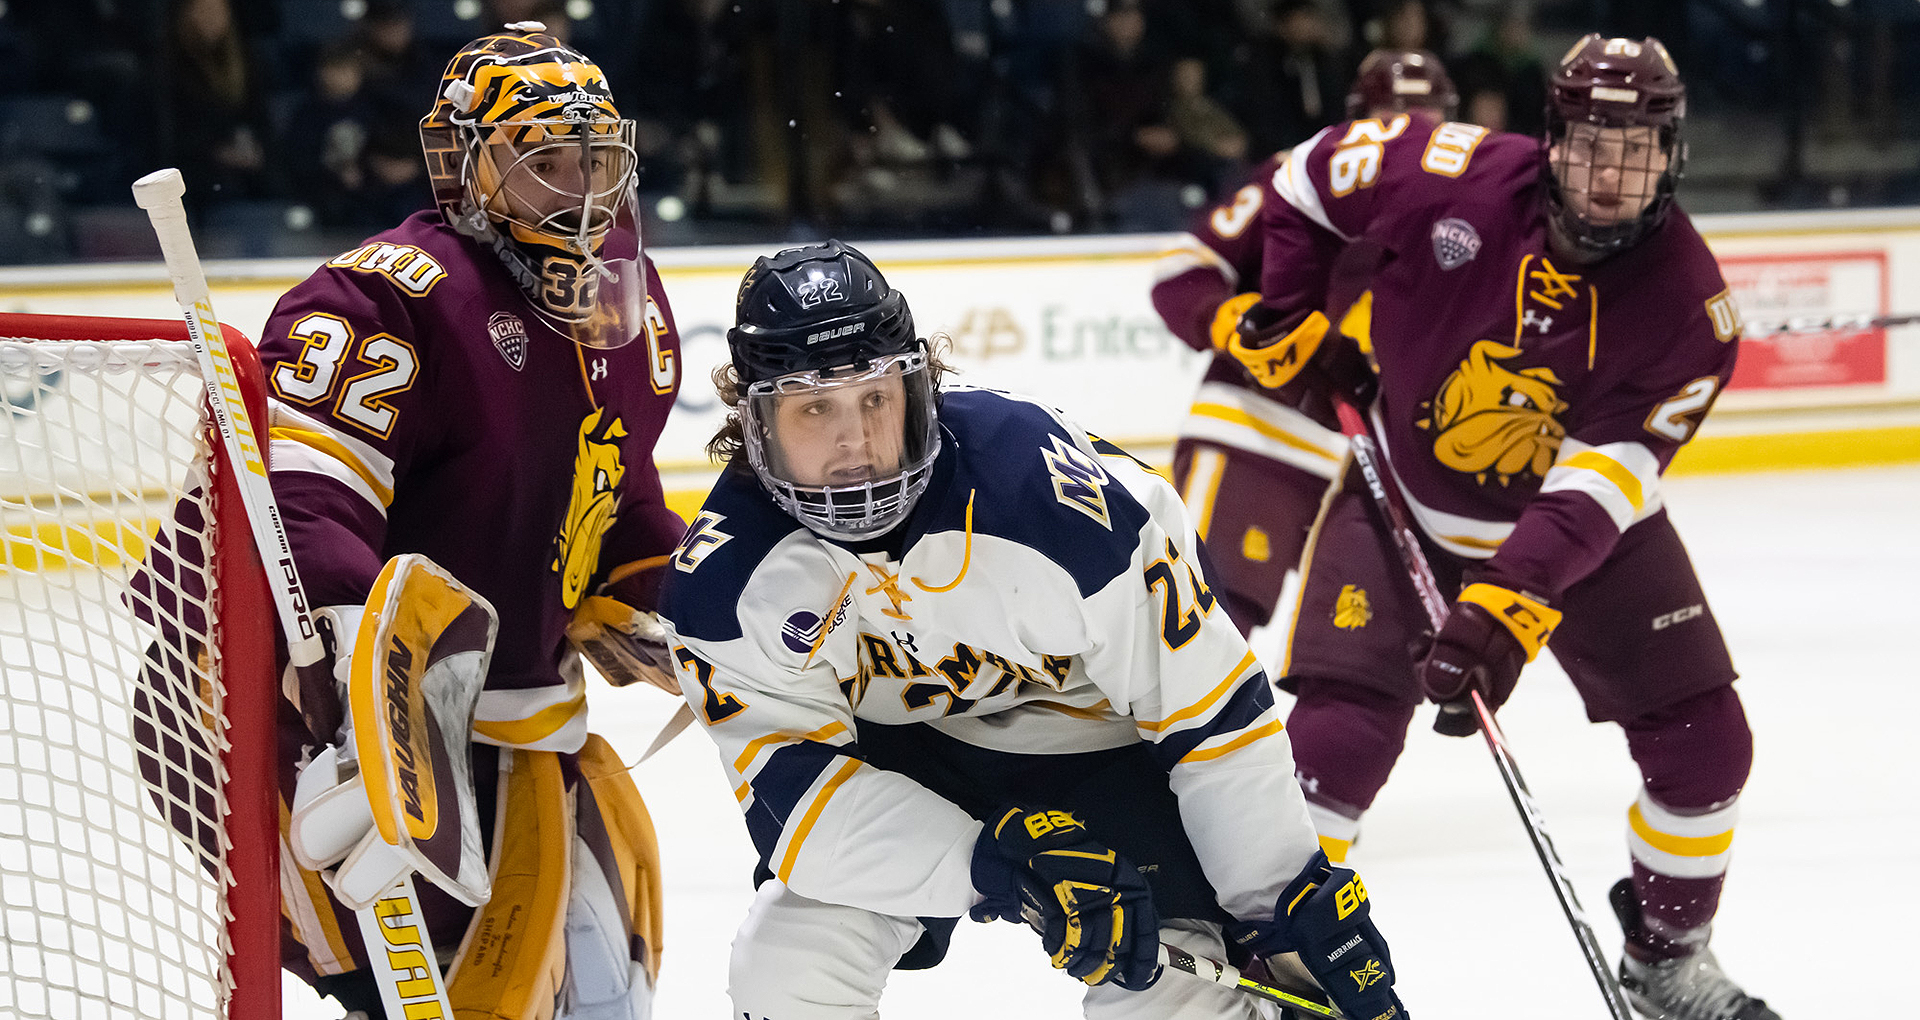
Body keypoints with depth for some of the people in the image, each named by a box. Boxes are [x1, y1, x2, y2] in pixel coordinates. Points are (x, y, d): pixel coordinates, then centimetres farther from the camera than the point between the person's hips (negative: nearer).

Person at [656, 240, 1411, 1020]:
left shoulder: (1046, 492, -34)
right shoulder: (723, 583, -24)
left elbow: (1206, 707, -25)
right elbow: (791, 782, -26)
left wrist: (1299, 904, -21)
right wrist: (1002, 866, -40)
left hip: (1096, 726, -2)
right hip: (894, 759, 2)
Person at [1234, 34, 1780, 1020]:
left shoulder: (1687, 299, -21)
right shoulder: (1454, 180, -23)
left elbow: (1598, 484, -27)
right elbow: (1309, 175, -3)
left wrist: (1507, 605, -37)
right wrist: (1295, 320, -6)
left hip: (1584, 517, 2)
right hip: (1405, 498, -2)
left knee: (1703, 740, -3)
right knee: (1337, 733, -16)